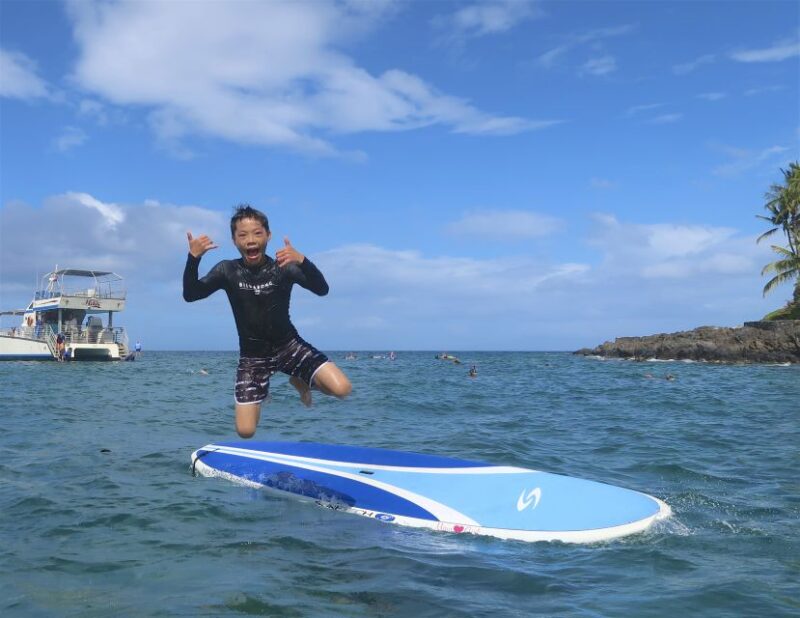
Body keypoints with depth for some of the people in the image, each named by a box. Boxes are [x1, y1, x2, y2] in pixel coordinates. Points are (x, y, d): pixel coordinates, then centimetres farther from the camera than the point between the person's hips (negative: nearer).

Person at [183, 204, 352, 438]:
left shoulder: (283, 267, -13)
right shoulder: (228, 271, -7)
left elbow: (322, 290, -26)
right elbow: (190, 295, -14)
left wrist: (302, 261, -46)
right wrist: (193, 258, -32)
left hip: (288, 345, -1)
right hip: (252, 355, 1)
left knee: (342, 389, -20)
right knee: (245, 431, -8)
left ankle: (300, 381, 13)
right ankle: (262, 389, 26)